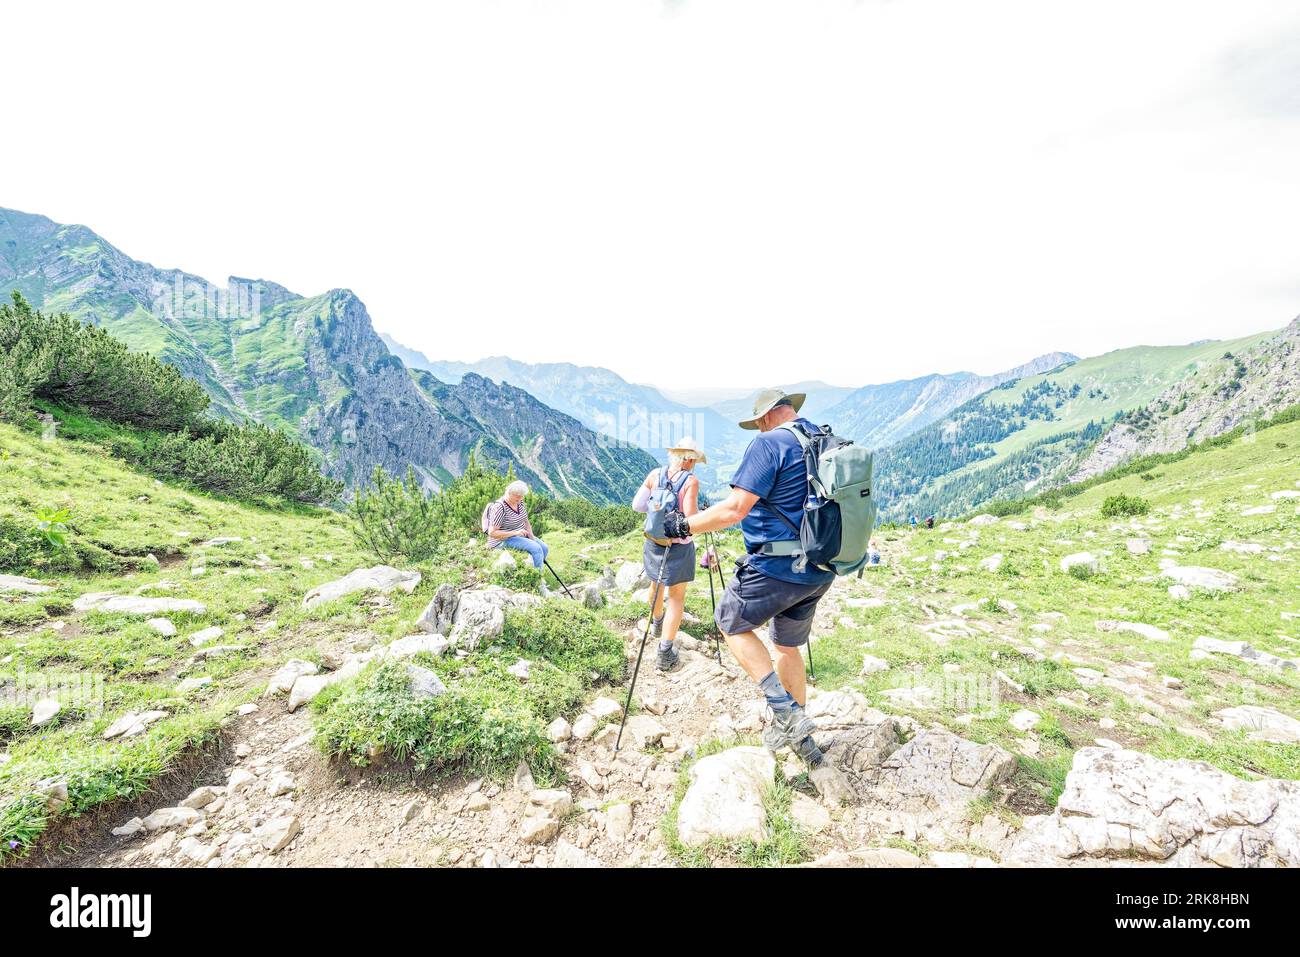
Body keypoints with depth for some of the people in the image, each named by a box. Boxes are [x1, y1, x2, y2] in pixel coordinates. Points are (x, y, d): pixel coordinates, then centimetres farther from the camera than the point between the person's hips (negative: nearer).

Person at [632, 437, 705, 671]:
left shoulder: (655, 474, -3)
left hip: (653, 543, 5)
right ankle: (665, 653, 0)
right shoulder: (691, 481, -16)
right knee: (677, 596, 5)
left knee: (657, 584, 28)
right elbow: (691, 519, -22)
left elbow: (637, 505, -1)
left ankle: (657, 623, 53)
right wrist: (701, 512, -2)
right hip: (679, 547, -5)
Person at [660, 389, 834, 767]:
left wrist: (684, 525, -11)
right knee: (788, 646, 23)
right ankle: (800, 735, 35)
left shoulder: (769, 443, -15)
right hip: (819, 573, 8)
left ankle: (786, 710, 7)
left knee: (732, 624, 16)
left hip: (776, 568, -8)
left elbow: (734, 509, -23)